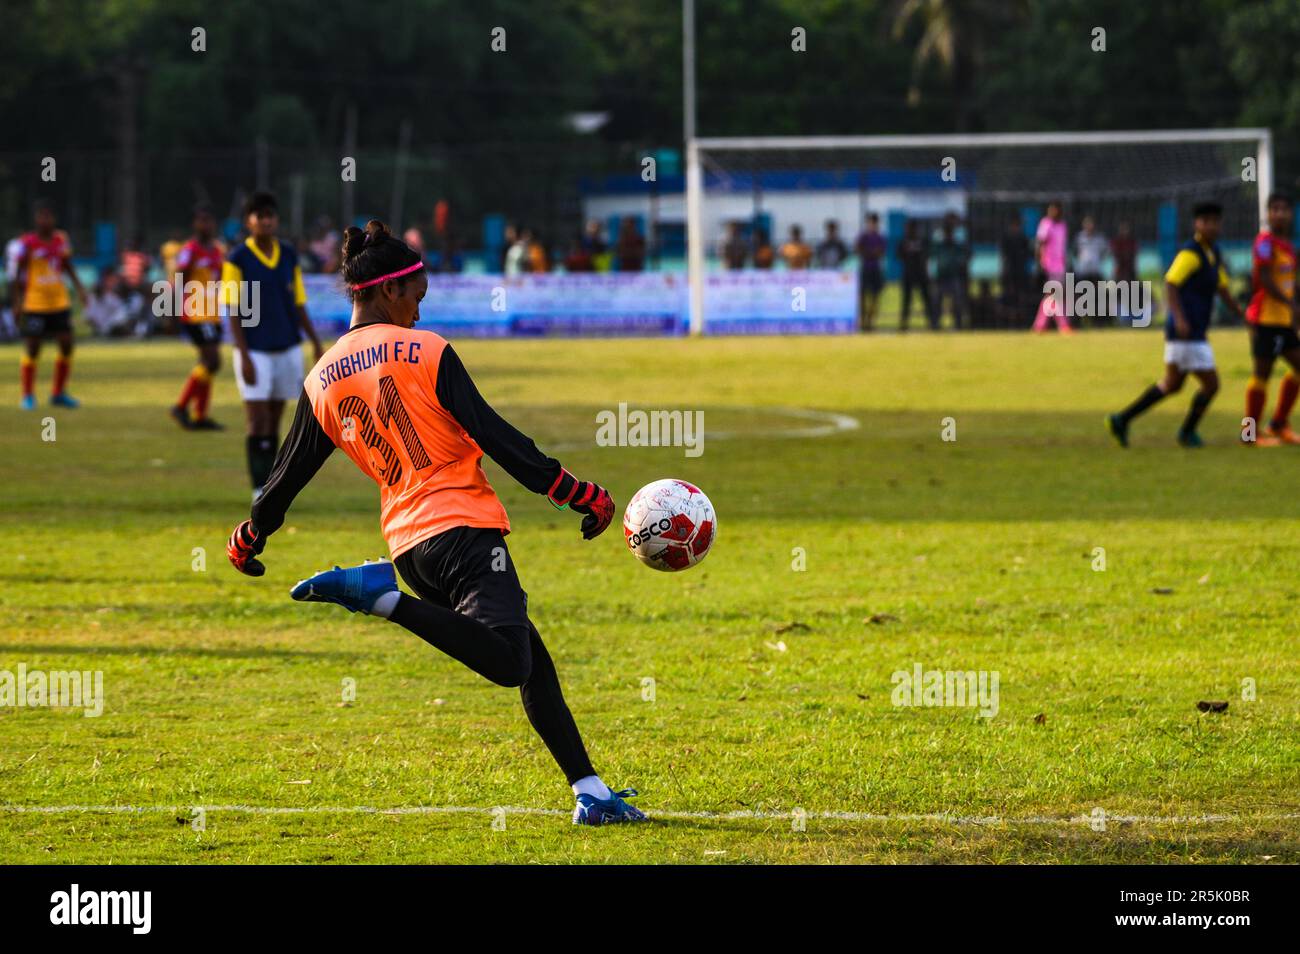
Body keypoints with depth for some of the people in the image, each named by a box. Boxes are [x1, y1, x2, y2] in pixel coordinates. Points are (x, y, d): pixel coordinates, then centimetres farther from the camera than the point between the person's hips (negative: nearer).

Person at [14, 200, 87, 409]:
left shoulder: (61, 240, 5)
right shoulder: (28, 243, -10)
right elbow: (20, 274, -6)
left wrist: (79, 287, 5)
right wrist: (18, 302, -9)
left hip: (59, 302, 5)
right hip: (34, 304, -5)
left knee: (66, 345, 3)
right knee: (32, 349, 0)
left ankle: (59, 393, 17)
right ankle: (28, 396, 12)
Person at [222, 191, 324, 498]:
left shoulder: (289, 256, 7)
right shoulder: (237, 259, -6)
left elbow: (298, 305, 12)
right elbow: (234, 311, -8)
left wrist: (316, 343, 5)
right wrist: (244, 356, -14)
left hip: (287, 349, 4)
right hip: (255, 352, -4)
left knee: (274, 424, 10)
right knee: (258, 424, -7)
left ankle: (271, 487, 16)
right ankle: (259, 489, -4)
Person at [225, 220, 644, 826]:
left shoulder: (321, 382, 12)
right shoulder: (426, 352, -3)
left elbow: (289, 475, 19)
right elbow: (494, 436, -8)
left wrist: (250, 539, 37)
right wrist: (579, 495, -2)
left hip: (408, 540, 7)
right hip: (465, 526, -7)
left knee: (530, 660, 14)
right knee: (511, 662, -25)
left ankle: (591, 794, 7)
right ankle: (384, 597, -32)